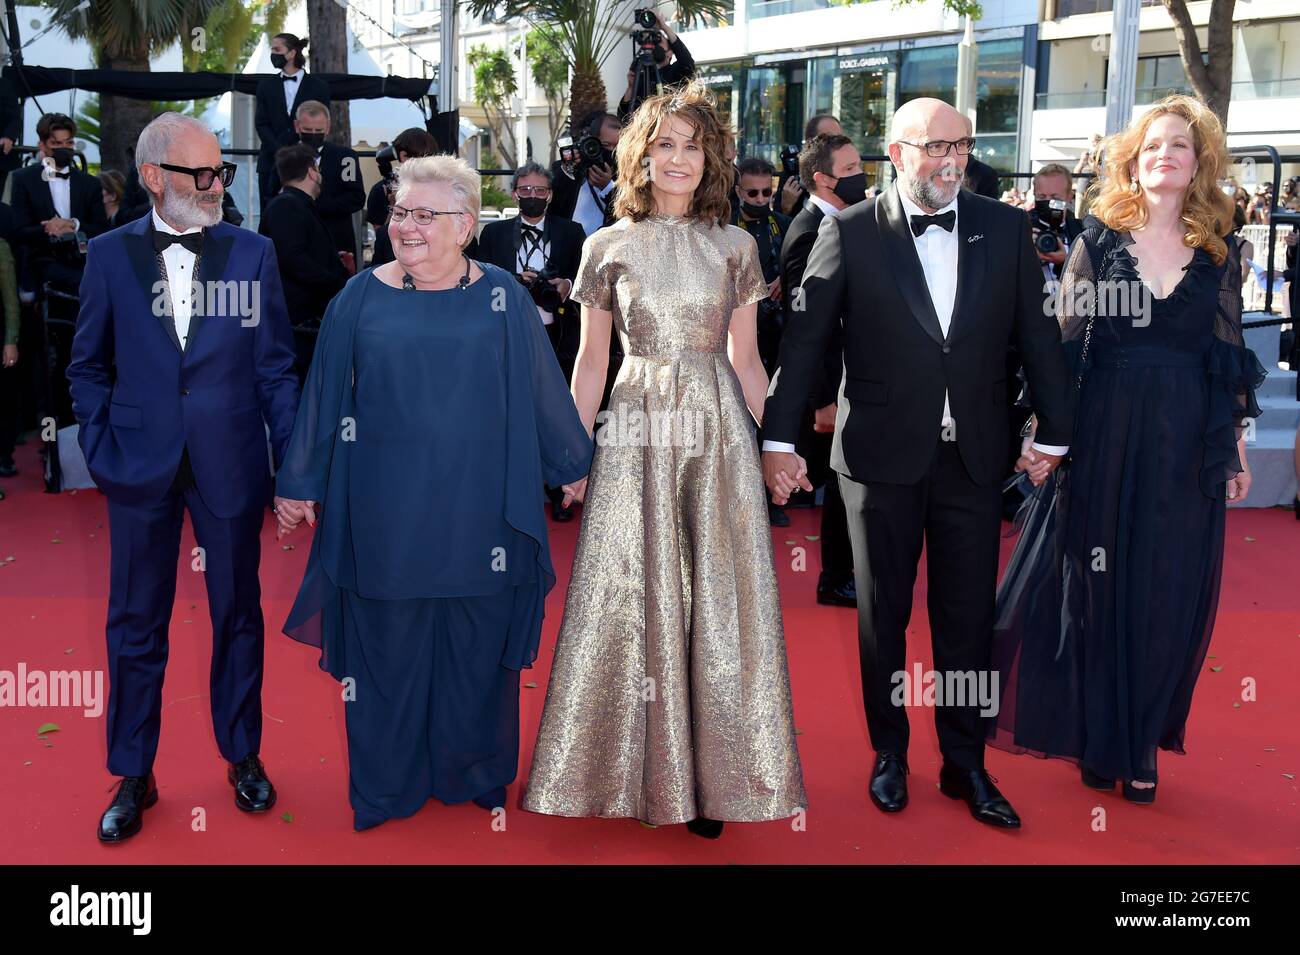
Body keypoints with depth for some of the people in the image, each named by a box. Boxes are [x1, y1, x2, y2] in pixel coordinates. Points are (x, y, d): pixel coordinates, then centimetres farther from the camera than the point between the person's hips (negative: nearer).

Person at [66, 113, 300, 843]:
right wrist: (101, 449, -4)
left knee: (239, 613, 12)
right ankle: (134, 775, 25)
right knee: (136, 622, 10)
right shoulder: (111, 254, 1)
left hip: (232, 464, 0)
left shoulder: (254, 252, 0)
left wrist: (294, 463, -5)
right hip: (141, 467, 1)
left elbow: (276, 366, -1)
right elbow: (90, 366, 7)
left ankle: (243, 755, 30)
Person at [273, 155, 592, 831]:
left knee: (475, 647, 11)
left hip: (476, 508, 0)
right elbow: (325, 393, 5)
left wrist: (574, 466, 10)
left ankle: (474, 770, 31)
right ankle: (386, 784, 26)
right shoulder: (361, 297, 1)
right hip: (385, 509, 0)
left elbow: (542, 390, 6)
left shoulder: (503, 298, 0)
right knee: (387, 647, 9)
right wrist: (300, 485, 8)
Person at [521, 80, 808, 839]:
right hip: (635, 435, 0)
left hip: (718, 435, 1)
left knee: (718, 601, 3)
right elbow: (592, 360, 7)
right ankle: (636, 772, 18)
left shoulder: (735, 248, 7)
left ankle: (710, 777, 17)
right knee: (631, 599, 3)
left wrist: (763, 446, 3)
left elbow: (746, 359, 10)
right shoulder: (609, 247, 5)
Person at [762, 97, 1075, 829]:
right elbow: (806, 339, -5)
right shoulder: (850, 233, -4)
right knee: (884, 613, 12)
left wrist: (1054, 433, 3)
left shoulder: (1006, 228, 2)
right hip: (883, 455, -2)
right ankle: (890, 754, 29)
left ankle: (965, 763, 26)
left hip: (974, 458, 2)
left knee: (968, 616, 10)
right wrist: (779, 438, -8)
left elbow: (1038, 333, 4)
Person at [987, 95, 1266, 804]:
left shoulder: (1218, 250, 6)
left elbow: (1229, 357, 9)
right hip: (1103, 436, -1)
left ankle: (1141, 743, 23)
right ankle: (1097, 739, 24)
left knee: (1166, 597, 7)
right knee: (1097, 587, 7)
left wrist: (1235, 445, 7)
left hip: (1186, 446, 2)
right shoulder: (1099, 239, 1)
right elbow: (1063, 342, -2)